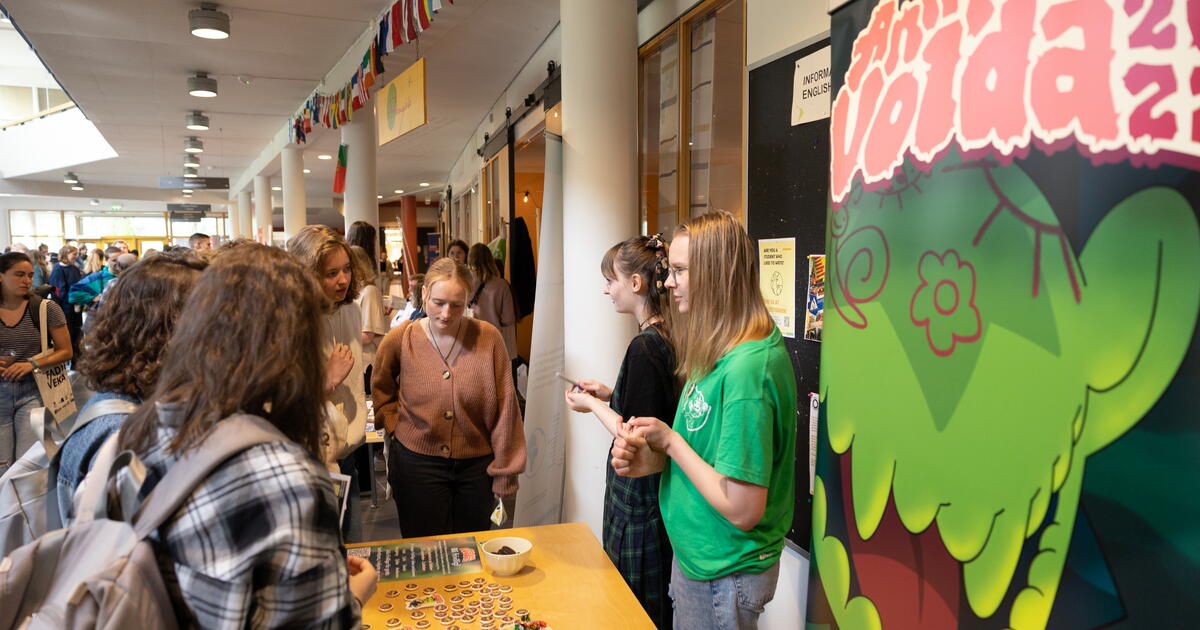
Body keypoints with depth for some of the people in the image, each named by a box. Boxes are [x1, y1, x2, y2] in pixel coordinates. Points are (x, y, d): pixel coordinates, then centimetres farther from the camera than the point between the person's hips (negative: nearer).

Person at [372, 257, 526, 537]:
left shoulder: (488, 338, -11)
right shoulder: (399, 340, -7)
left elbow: (505, 409, -7)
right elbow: (381, 390, 13)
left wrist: (504, 473, -4)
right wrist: (395, 426, 0)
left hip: (477, 465, 0)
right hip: (417, 463, 0)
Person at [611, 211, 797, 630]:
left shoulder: (747, 368, -30)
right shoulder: (721, 352, 0)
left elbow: (742, 509, -28)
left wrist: (670, 440, -19)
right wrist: (650, 459, -10)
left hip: (723, 574, -8)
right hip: (696, 554, 8)